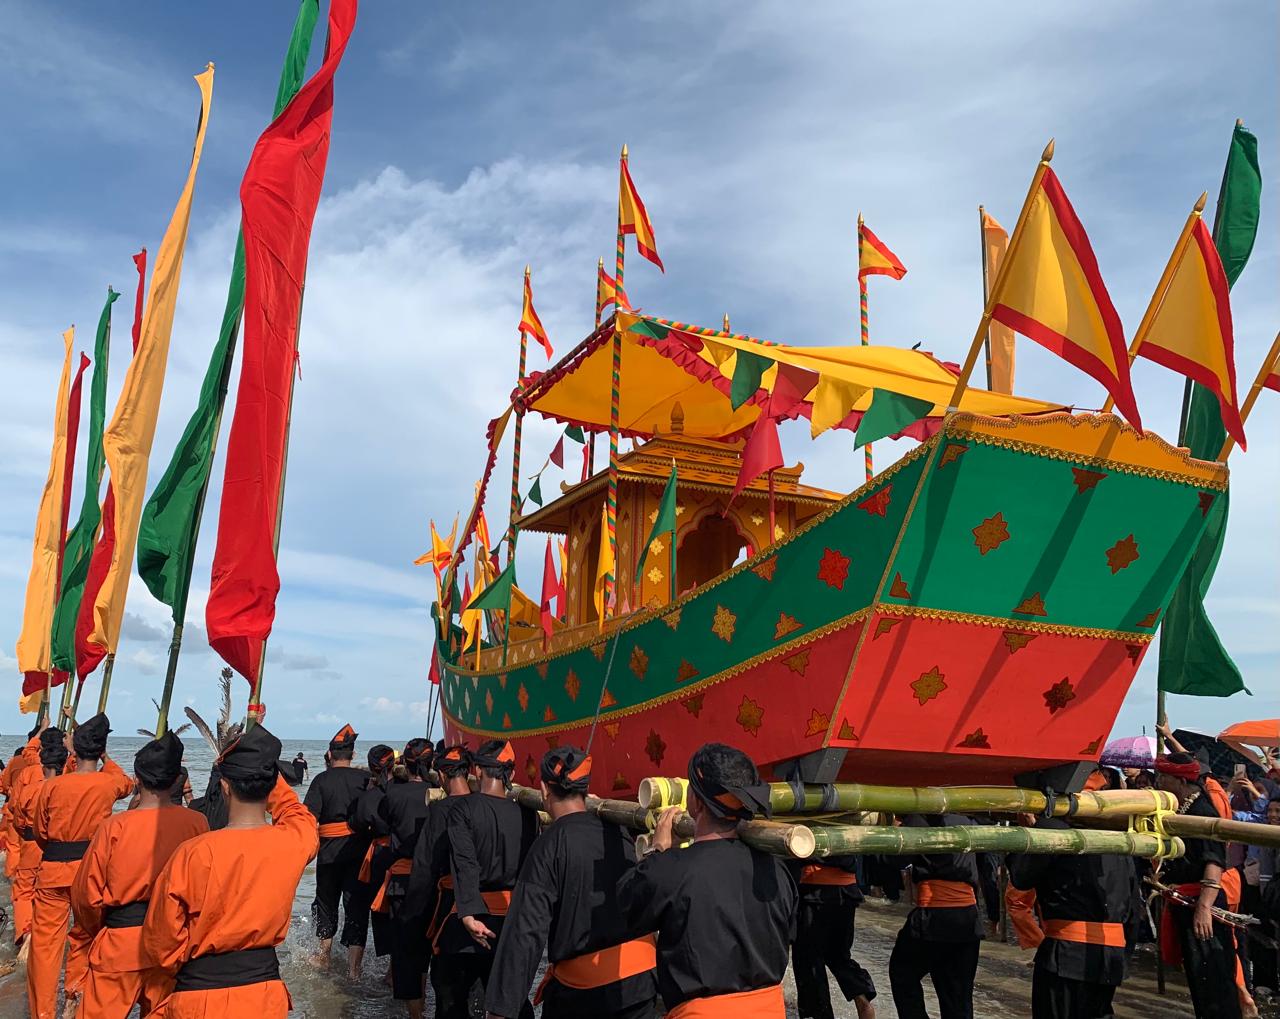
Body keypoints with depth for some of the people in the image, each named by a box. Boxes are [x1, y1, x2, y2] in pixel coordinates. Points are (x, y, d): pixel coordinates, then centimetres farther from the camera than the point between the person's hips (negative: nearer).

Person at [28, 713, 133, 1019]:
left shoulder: (51, 786, -9)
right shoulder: (109, 783, -7)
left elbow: (39, 831, 6)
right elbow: (127, 783, 19)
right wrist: (105, 758, 23)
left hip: (53, 870, -1)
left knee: (45, 941, 6)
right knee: (85, 935, 20)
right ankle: (76, 992, 33)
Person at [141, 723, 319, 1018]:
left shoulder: (193, 854, -20)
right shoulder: (295, 842, -12)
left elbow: (160, 943, -9)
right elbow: (293, 810, 15)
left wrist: (190, 974, 10)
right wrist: (263, 767, 19)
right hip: (267, 994, 4)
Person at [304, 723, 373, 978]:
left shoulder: (321, 780, -3)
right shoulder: (364, 778, -2)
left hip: (329, 851, 1)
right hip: (359, 850, 0)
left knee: (326, 903, 21)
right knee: (357, 908, 4)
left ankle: (324, 958, 35)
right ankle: (353, 969, 0)